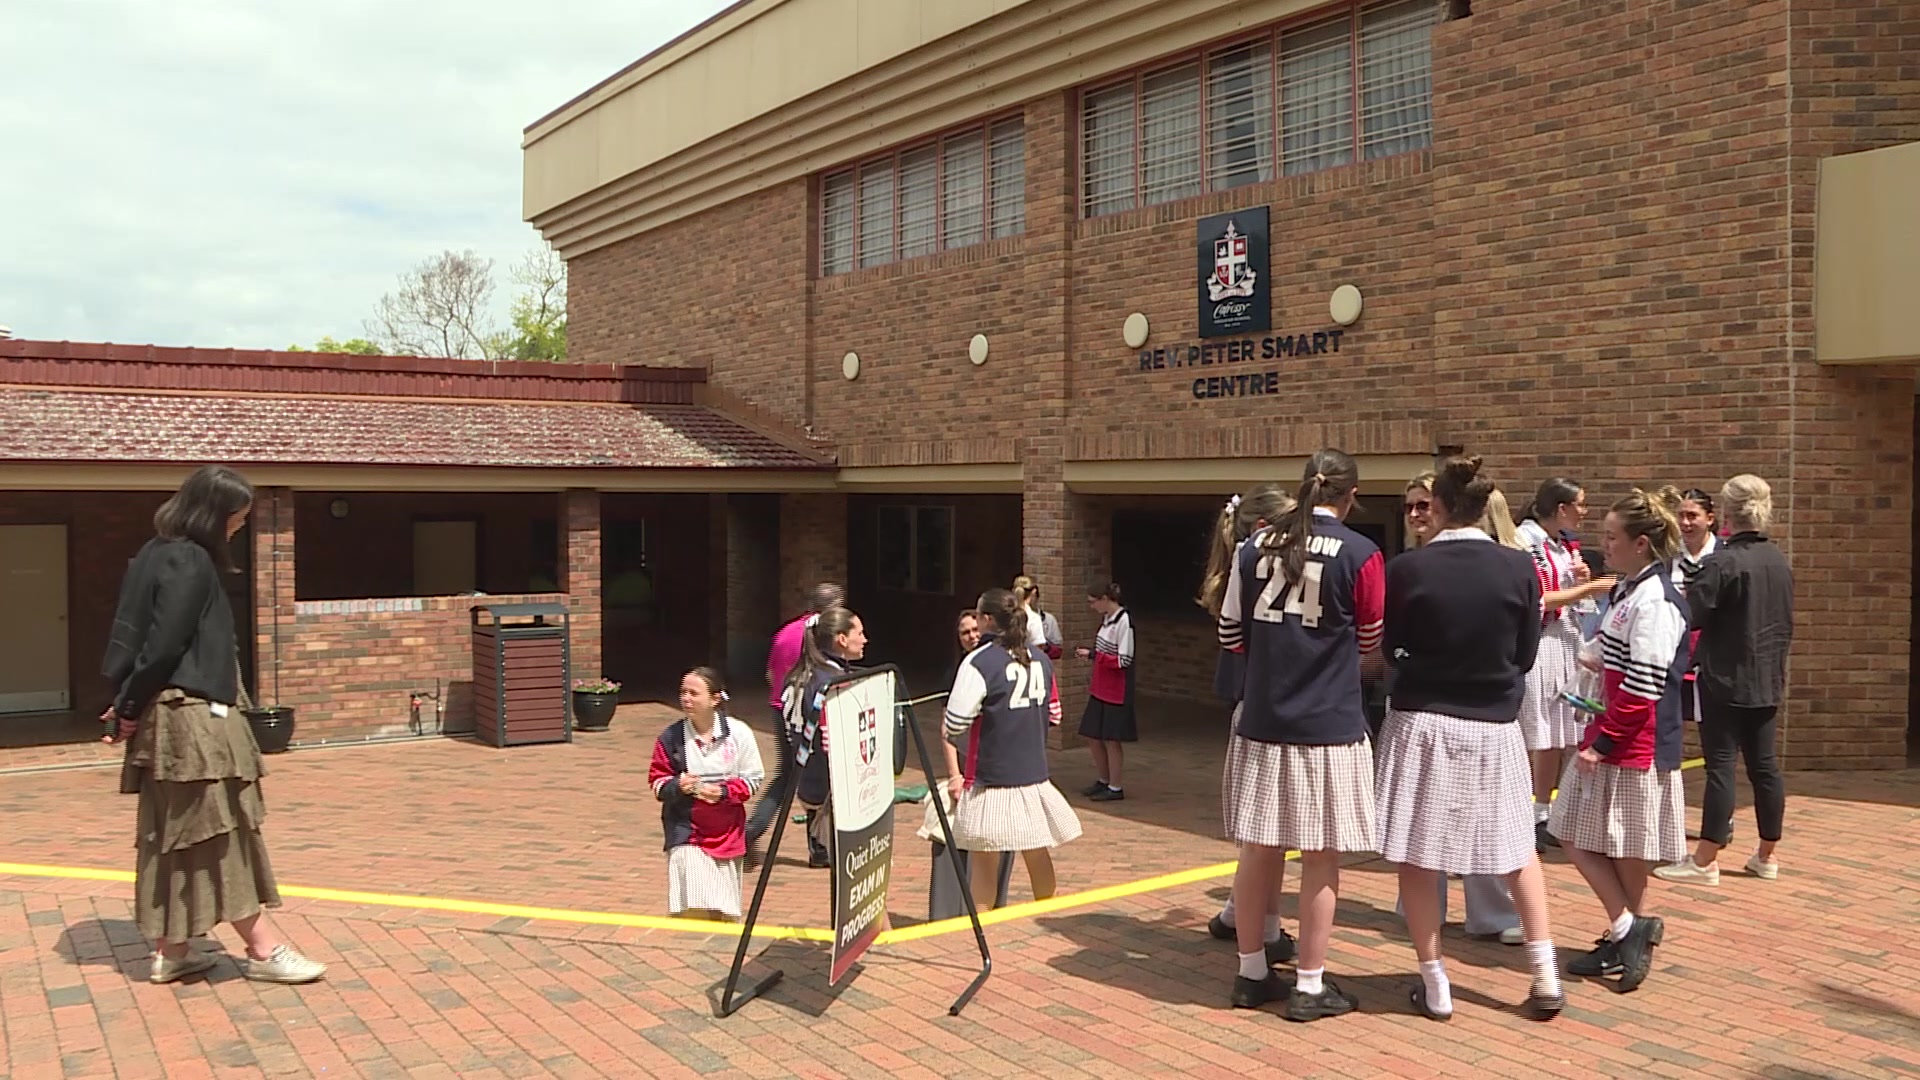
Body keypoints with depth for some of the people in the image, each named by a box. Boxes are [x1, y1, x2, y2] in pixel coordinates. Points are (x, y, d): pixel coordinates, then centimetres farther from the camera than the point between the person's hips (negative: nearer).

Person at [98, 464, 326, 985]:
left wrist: (127, 705, 8)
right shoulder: (191, 563, -16)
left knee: (170, 835, 13)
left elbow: (135, 635, 13)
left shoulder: (158, 554, 13)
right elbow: (164, 645, -18)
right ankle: (263, 949, 6)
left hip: (167, 716, 10)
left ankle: (170, 952, 21)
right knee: (221, 830, -2)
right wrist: (131, 708, -7)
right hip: (191, 717, -10)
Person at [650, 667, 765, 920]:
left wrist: (724, 791, -17)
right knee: (693, 905, -12)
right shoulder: (671, 737, -6)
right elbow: (657, 779, 2)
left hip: (726, 830, 1)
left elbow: (753, 778, -1)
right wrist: (677, 786, -19)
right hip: (687, 830, -1)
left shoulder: (739, 733, -6)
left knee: (723, 909, 12)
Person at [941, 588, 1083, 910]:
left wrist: (954, 773, 0)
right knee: (1038, 856, 18)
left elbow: (954, 725, -13)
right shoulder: (1040, 660, 5)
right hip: (1034, 776, 5)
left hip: (991, 779, -5)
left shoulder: (979, 662, -13)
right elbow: (1054, 715, 14)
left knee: (984, 862, 5)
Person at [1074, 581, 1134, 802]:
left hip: (1116, 691, -9)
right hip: (1100, 689, 9)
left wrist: (1094, 656, -19)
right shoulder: (1107, 619, 8)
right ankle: (1102, 781, 29)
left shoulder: (1123, 622, -18)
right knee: (1093, 736, 14)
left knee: (1111, 739, 1)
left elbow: (1123, 660, -21)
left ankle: (1115, 787, 13)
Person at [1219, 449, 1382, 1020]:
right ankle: (1309, 985, 15)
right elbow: (1369, 639, 4)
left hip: (1261, 722, 4)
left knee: (1258, 850, 13)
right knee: (1320, 858, 6)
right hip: (1328, 727, -4)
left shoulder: (1256, 547, 3)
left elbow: (1231, 634, 9)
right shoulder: (1360, 554, -9)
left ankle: (1251, 973, 24)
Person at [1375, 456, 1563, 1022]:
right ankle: (1546, 974, 20)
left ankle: (1434, 984, 13)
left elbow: (1388, 650, 0)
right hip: (1493, 726, 2)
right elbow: (1525, 656, 2)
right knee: (1516, 847, 19)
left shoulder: (1405, 569, -12)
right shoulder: (1519, 568, -7)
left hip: (1420, 723, -2)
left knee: (1417, 854, 8)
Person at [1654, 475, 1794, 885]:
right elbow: (1786, 624, 16)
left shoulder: (1724, 563, -17)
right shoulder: (1780, 563, 7)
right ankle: (1767, 855, 21)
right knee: (1763, 765, 12)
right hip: (1767, 681, 7)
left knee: (1721, 765, -5)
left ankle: (1706, 861, -2)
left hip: (1726, 680, -7)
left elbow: (1688, 616, -18)